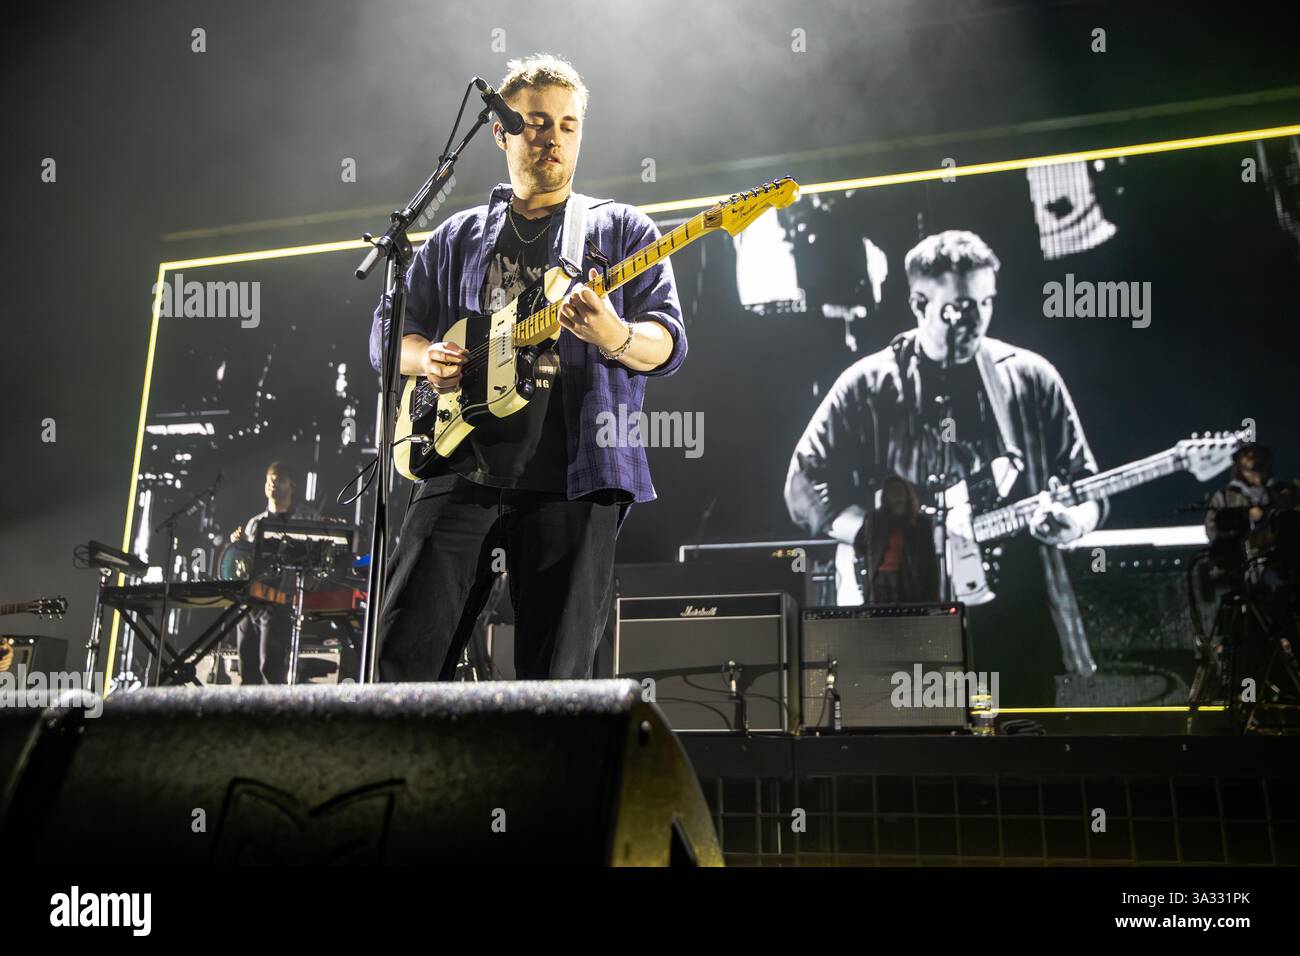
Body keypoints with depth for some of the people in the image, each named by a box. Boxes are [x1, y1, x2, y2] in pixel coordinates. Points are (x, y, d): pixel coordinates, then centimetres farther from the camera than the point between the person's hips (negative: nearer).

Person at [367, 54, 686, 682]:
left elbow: (669, 340, 1)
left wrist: (616, 338, -22)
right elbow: (387, 330, 21)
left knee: (556, 673, 0)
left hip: (575, 475, -2)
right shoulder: (457, 238, 20)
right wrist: (425, 356, -2)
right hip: (463, 467, 3)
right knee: (404, 653, -2)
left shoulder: (620, 229, 11)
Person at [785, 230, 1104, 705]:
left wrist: (1074, 520, -15)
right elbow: (804, 483, -1)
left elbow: (1084, 481, 8)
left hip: (1022, 613, 2)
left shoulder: (1031, 378, 4)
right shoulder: (866, 387, 0)